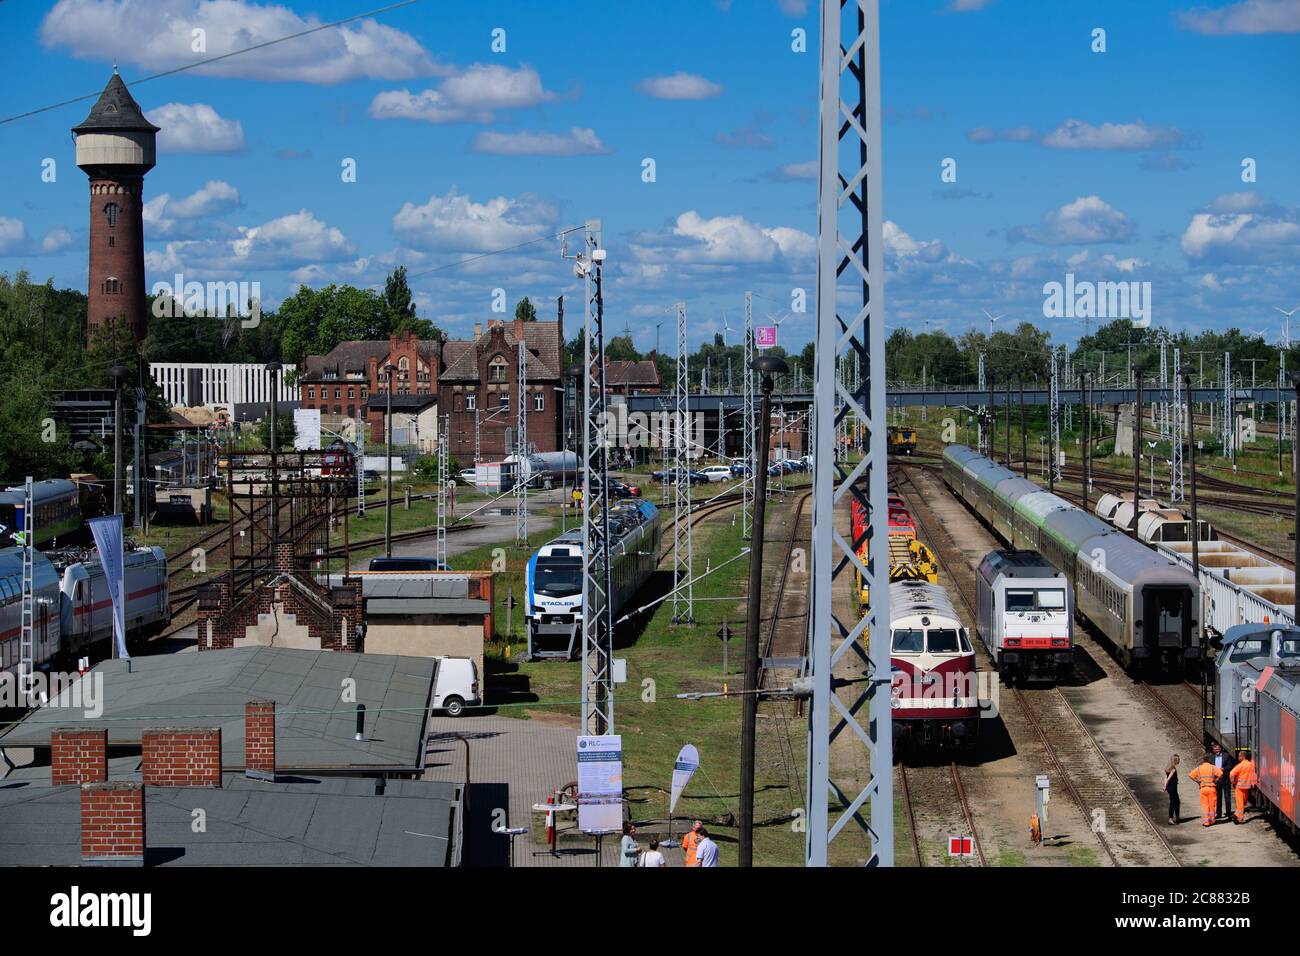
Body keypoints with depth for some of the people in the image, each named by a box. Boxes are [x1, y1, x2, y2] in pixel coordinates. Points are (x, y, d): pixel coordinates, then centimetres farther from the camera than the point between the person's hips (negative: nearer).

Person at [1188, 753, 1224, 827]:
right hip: (1212, 788, -1)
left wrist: (1198, 781, 3)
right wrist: (1216, 781, -5)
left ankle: (1205, 821, -3)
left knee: (1204, 805, 3)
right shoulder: (1213, 767, -4)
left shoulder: (1199, 768, 2)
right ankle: (1211, 820, 19)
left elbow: (1191, 775, -2)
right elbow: (1220, 774, -18)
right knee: (1212, 805, 10)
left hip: (1203, 788, 1)